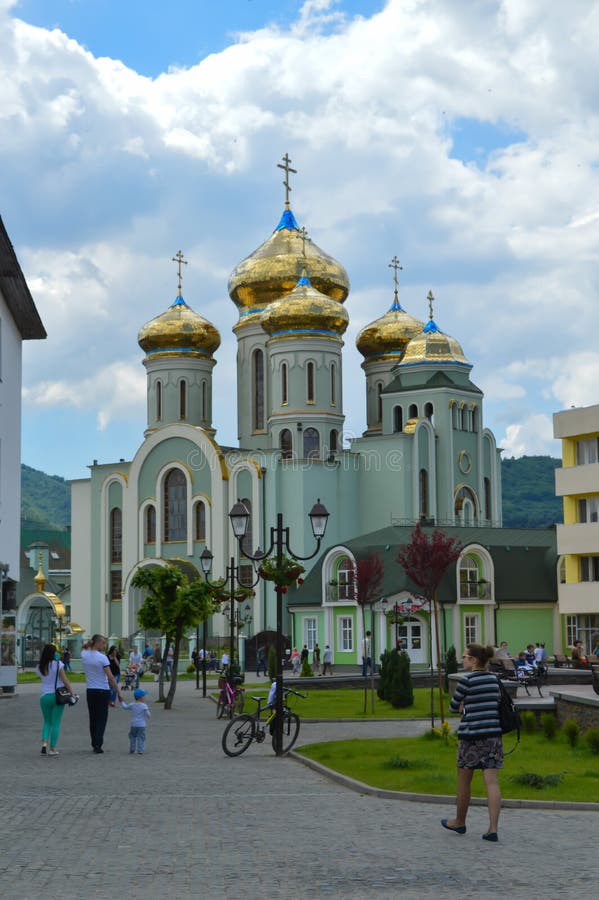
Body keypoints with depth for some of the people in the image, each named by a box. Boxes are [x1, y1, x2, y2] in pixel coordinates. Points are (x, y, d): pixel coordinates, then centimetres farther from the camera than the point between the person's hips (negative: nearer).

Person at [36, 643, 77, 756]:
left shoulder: (39, 667, 1)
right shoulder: (58, 664, -9)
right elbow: (65, 681, -10)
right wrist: (72, 693, -4)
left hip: (44, 696, 3)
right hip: (57, 695, -3)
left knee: (47, 721, 17)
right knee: (55, 723, 4)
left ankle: (44, 742, -2)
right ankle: (52, 749, 4)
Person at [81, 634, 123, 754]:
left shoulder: (84, 655, 2)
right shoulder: (102, 658, -14)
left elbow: (84, 648, 29)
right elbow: (110, 677, -16)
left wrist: (89, 643, 6)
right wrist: (118, 692, -11)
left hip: (90, 691, 5)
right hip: (103, 691, -5)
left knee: (93, 718, 13)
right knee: (101, 719, -1)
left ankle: (94, 744, 15)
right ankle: (97, 745, -9)